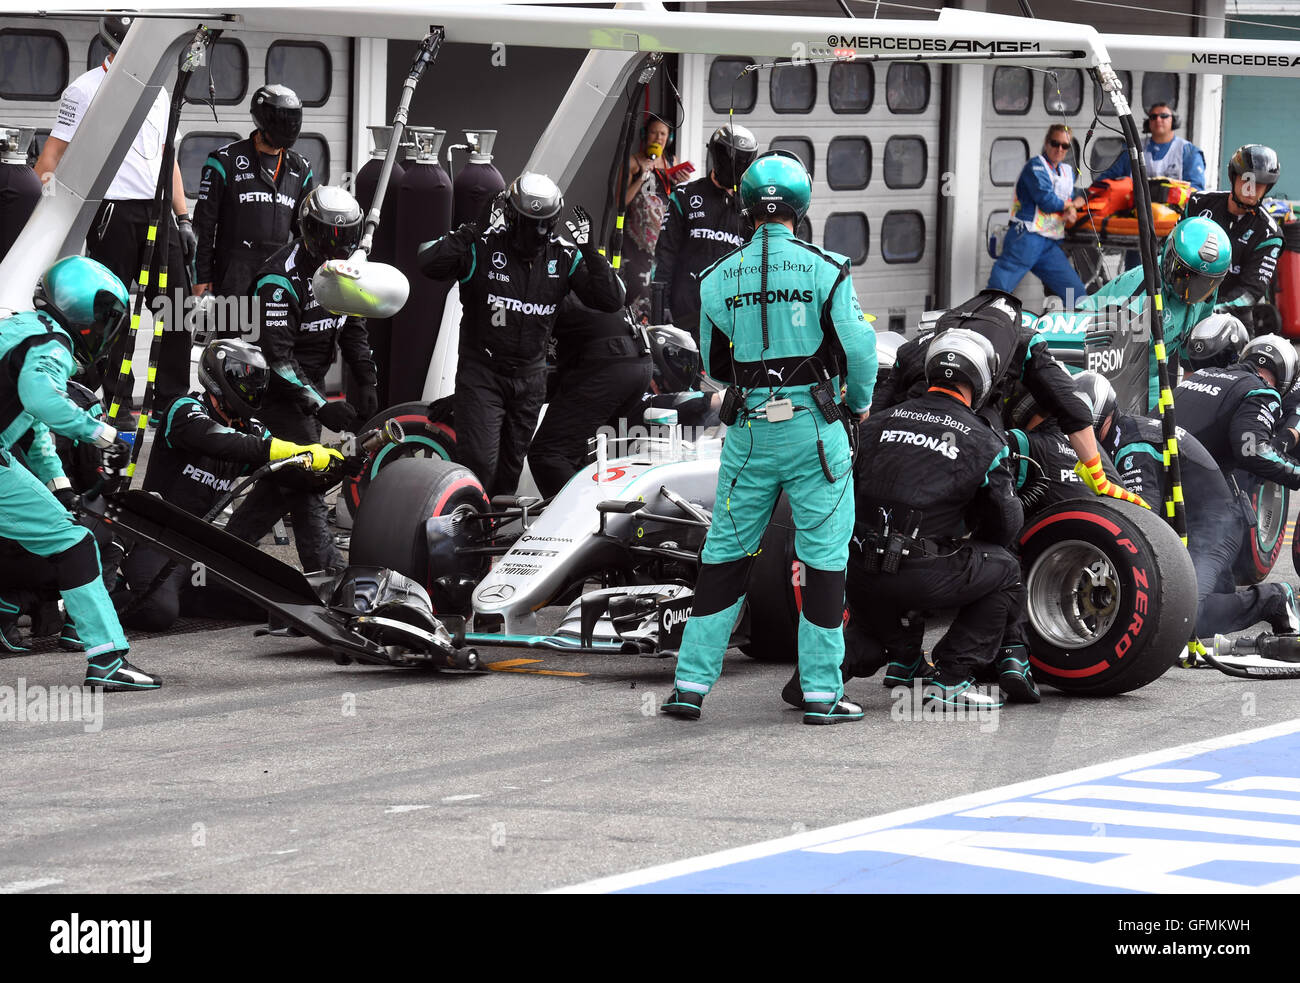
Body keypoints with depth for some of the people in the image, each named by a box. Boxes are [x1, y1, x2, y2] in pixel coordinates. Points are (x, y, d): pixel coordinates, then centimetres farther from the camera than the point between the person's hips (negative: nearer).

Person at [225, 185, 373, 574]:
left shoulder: (341, 268, 4)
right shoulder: (282, 278, -24)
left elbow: (353, 328, 14)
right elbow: (278, 356, -26)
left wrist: (366, 381, 1)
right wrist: (321, 406, -29)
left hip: (314, 381, 9)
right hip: (279, 388, -9)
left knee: (284, 479, 9)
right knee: (304, 477, -12)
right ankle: (327, 570, -9)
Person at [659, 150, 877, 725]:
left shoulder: (718, 279, 2)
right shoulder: (825, 269, -8)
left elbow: (714, 365, 12)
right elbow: (859, 348, -8)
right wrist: (861, 401, 11)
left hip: (749, 433, 3)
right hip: (814, 429, -3)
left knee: (725, 554, 11)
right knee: (823, 558, 4)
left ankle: (691, 683, 10)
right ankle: (821, 693, 3)